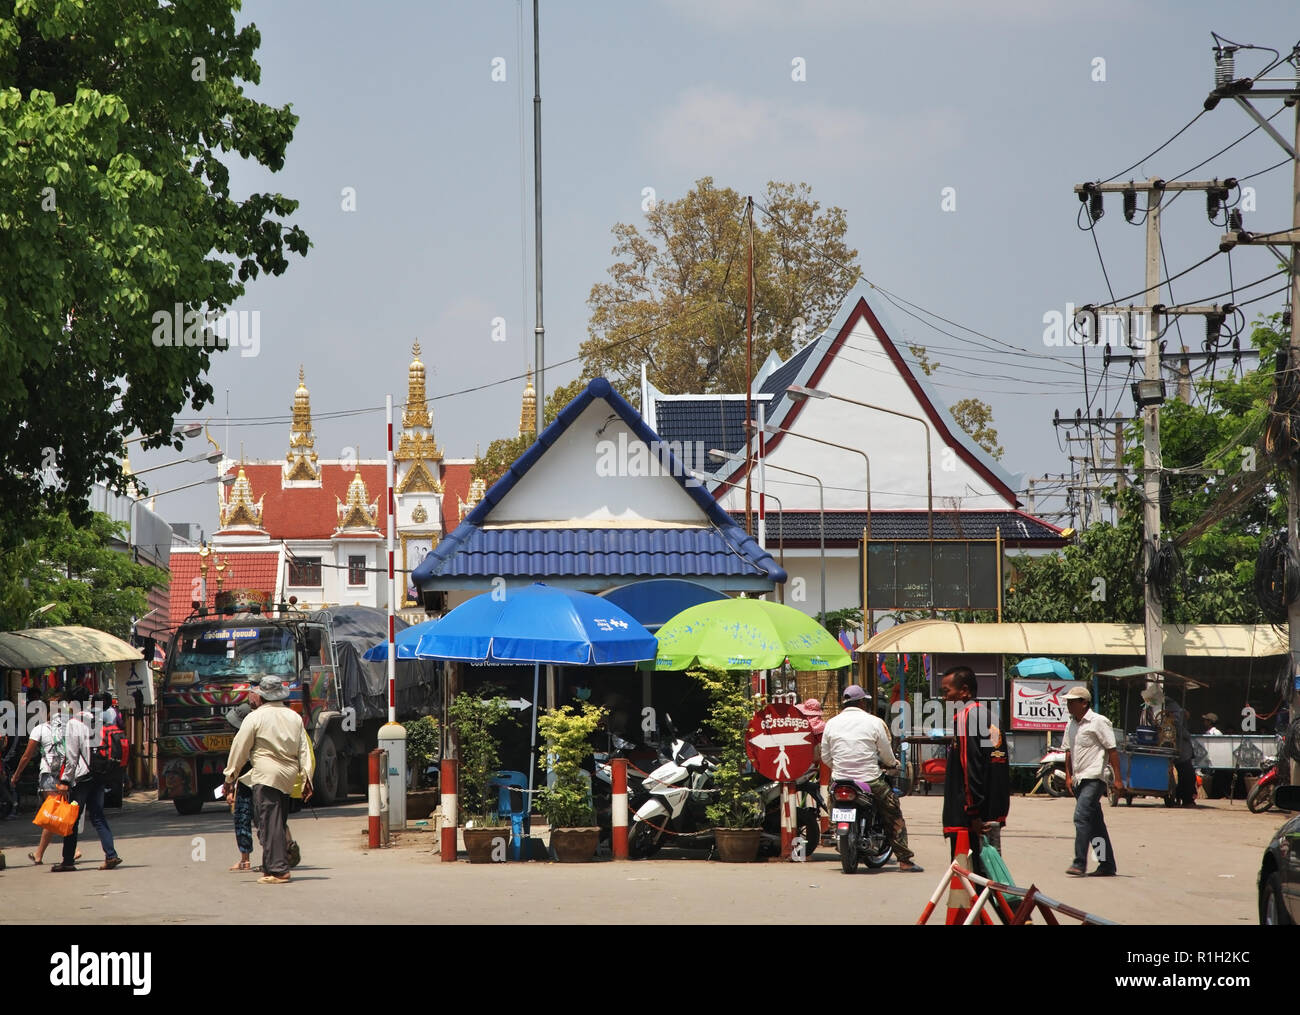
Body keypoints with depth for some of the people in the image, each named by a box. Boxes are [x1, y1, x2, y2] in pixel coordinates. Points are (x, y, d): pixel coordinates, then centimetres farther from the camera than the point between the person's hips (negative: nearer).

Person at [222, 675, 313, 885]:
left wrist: (230, 777, 6)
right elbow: (304, 750, 9)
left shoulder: (255, 718, -4)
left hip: (266, 775, -6)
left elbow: (239, 749, -1)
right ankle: (281, 865, 15)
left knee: (269, 823, -6)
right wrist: (307, 778, 11)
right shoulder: (294, 718, 11)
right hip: (288, 776, 6)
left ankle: (277, 870, -10)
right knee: (279, 822, 15)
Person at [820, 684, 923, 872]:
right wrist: (893, 763, 24)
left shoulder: (831, 723, 5)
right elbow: (886, 754, 0)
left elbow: (825, 758, 9)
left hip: (840, 779, 3)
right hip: (870, 780, -3)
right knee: (894, 817, 8)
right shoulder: (874, 722, -4)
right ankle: (904, 860, 4)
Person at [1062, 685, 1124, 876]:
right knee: (1095, 823, 10)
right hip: (1079, 780, 8)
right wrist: (1068, 776, 11)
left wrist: (1118, 778, -12)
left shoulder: (1098, 722, -8)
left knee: (1081, 817, -19)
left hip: (1094, 778, -8)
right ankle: (1107, 866, 15)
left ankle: (1080, 863, -22)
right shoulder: (1071, 725, 15)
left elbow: (1112, 751, -9)